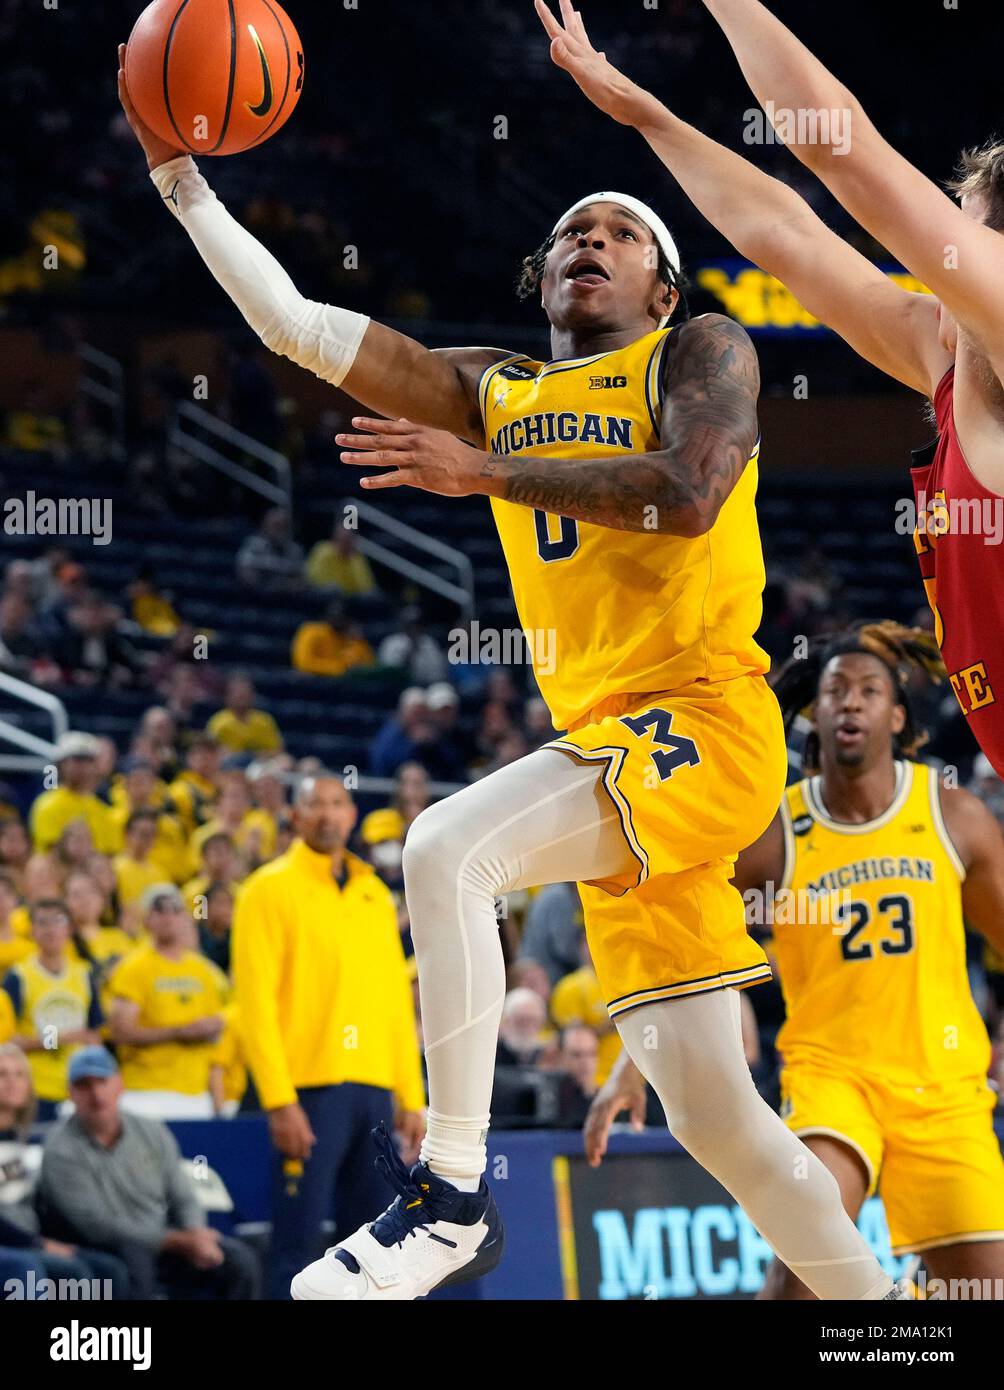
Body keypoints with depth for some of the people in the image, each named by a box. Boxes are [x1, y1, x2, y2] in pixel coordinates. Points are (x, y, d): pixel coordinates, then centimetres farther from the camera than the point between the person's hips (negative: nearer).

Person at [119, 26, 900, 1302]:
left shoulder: (702, 354, 4)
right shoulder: (497, 395, 20)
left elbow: (687, 492, -17)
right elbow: (294, 325, 16)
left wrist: (486, 473, -14)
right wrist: (176, 174, 11)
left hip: (705, 722, -7)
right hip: (610, 758, 7)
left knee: (447, 851, -28)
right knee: (715, 1119, 4)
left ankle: (451, 1194, -23)